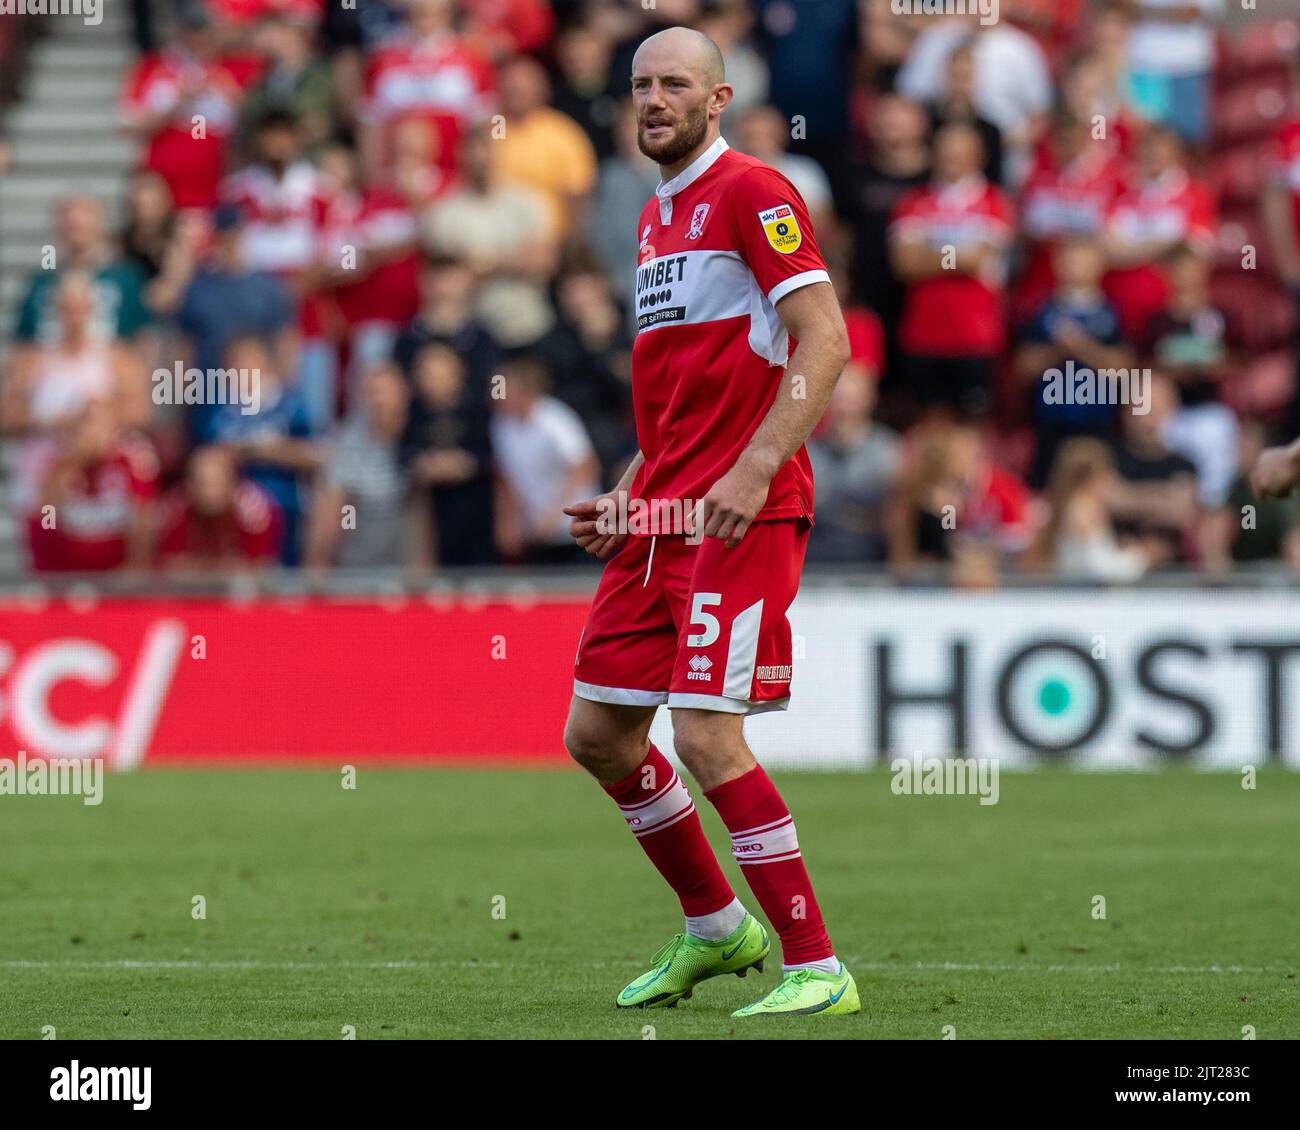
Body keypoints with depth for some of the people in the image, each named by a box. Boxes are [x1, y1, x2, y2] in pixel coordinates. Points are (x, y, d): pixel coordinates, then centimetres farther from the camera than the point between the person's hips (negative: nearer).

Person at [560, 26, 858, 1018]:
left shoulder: (751, 192, -8)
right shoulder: (660, 217, 19)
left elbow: (825, 343, -16)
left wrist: (753, 471, -23)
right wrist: (627, 493, 16)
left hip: (744, 514, -9)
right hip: (663, 516, 9)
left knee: (706, 737, -15)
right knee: (597, 734, 10)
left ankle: (817, 970, -7)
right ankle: (716, 928, 27)